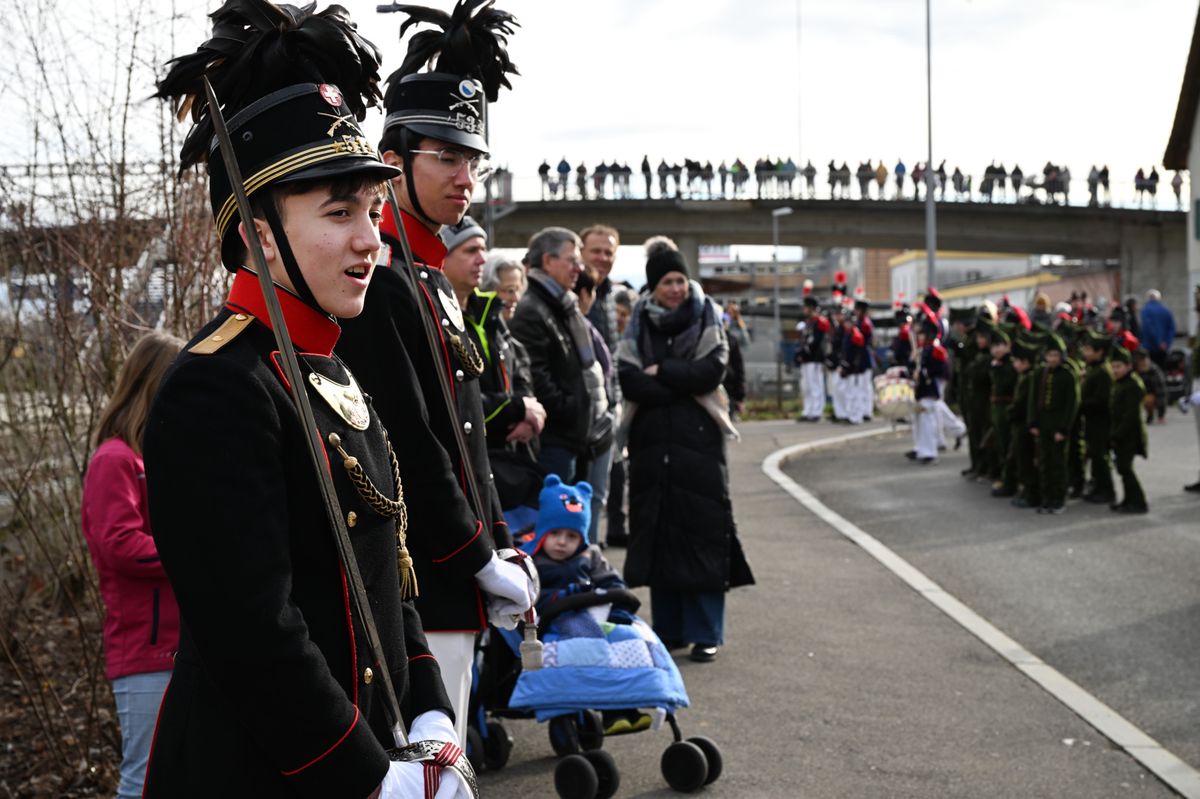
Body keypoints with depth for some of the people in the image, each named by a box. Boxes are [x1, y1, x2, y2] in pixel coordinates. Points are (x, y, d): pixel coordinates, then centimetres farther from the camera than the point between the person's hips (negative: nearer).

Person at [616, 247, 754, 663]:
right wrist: (683, 385, -12)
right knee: (656, 532, 5)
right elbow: (628, 380, -6)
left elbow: (711, 371, -11)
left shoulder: (707, 321, 4)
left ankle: (705, 633, 2)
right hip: (651, 444, 2)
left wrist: (659, 372, -8)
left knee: (702, 534, -5)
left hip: (698, 442, -2)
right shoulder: (638, 327, 8)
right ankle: (667, 629, 16)